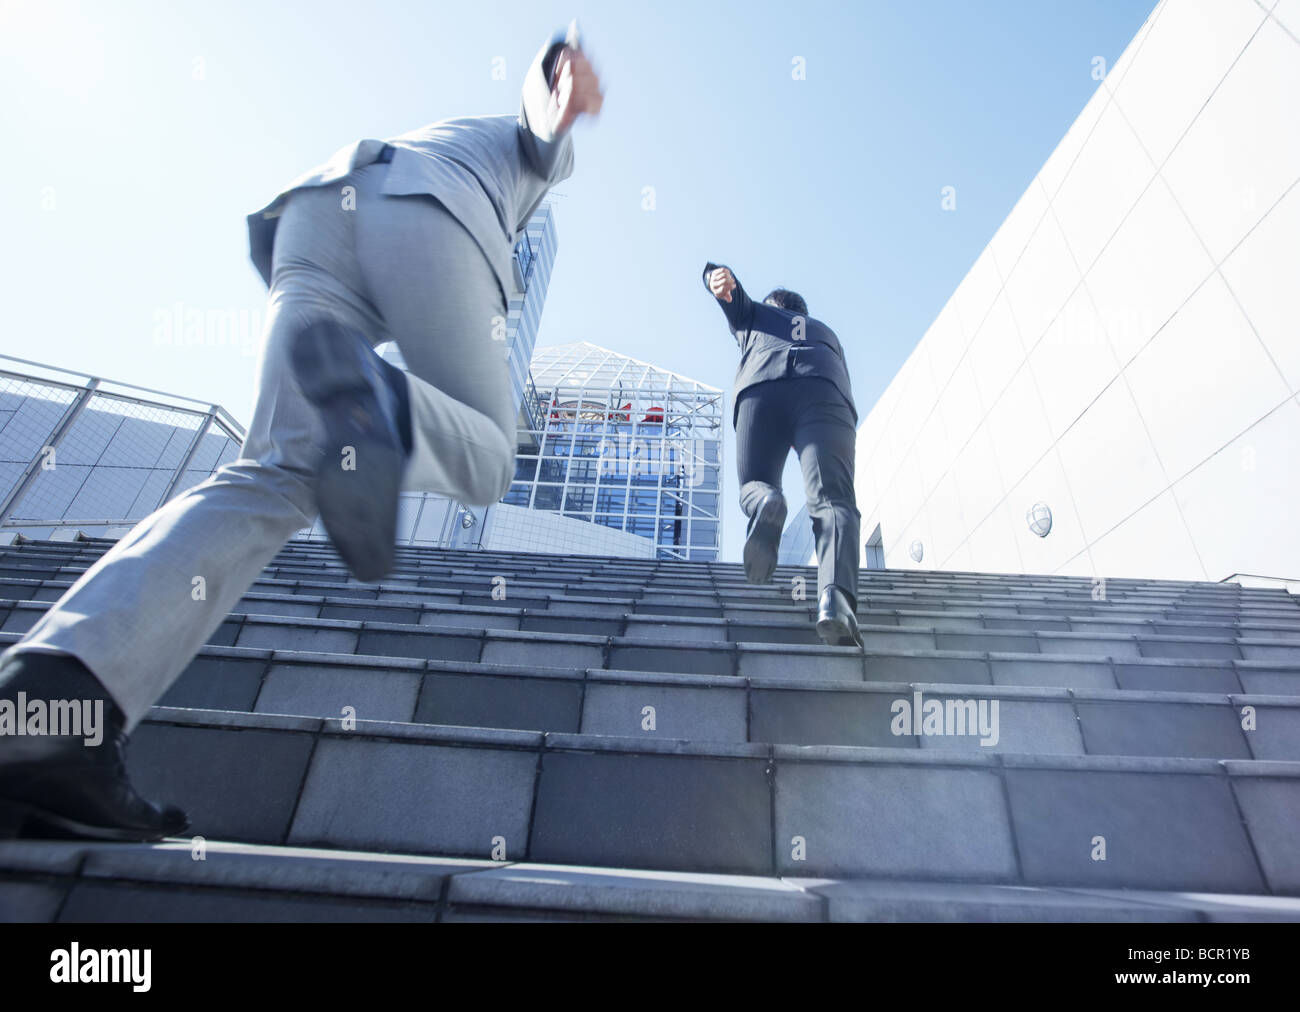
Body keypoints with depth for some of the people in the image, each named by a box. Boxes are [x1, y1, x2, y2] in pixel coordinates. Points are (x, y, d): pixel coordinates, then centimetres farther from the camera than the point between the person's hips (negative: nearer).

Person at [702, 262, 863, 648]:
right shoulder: (826, 332, 43)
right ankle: (836, 595, -42)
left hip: (761, 389, 0)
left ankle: (767, 501, -28)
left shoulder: (754, 315, 40)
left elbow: (734, 295, 21)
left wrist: (717, 275, -1)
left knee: (754, 486, 10)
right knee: (831, 500, -16)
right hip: (824, 391, 1)